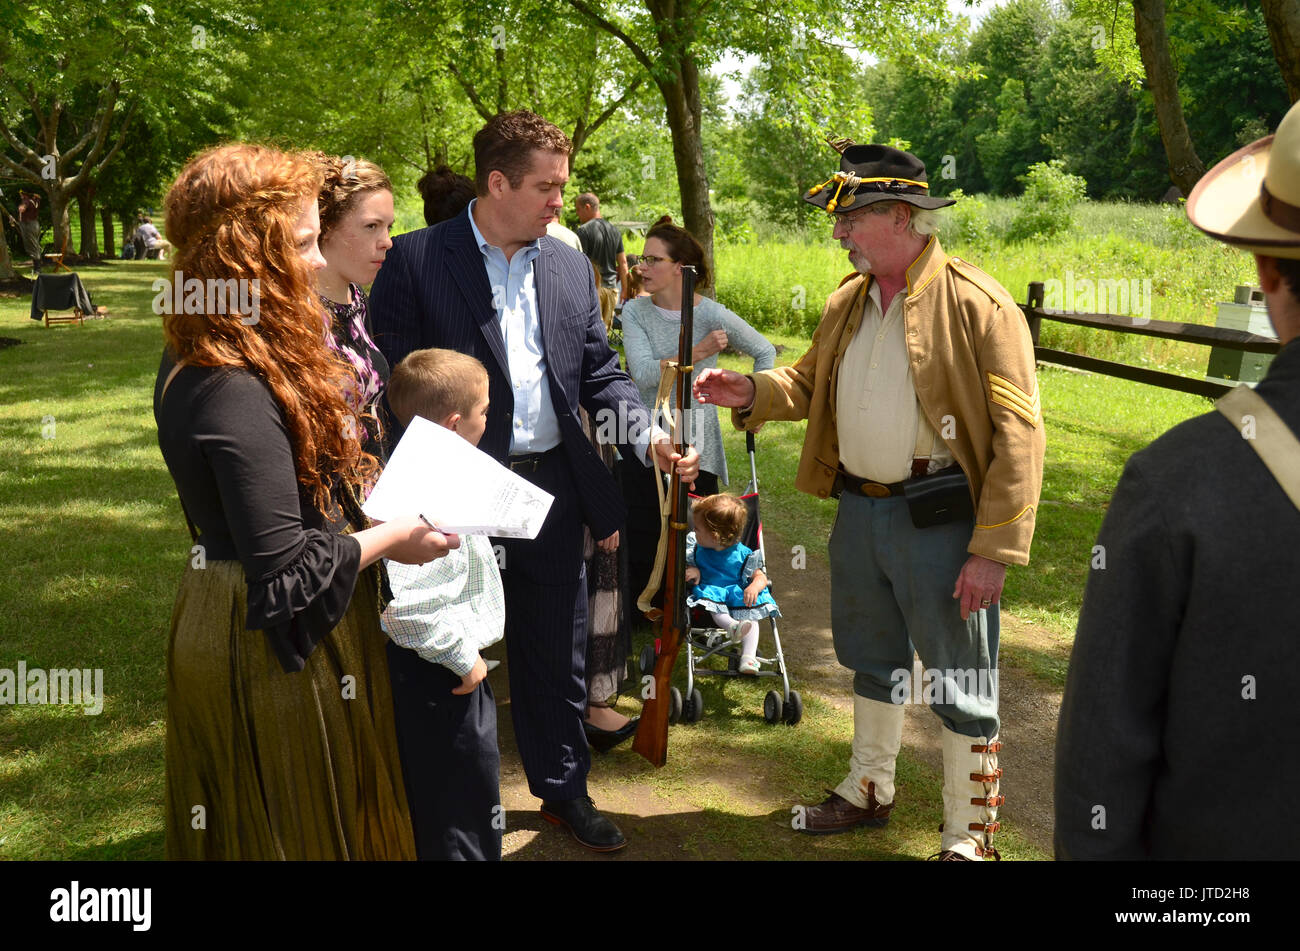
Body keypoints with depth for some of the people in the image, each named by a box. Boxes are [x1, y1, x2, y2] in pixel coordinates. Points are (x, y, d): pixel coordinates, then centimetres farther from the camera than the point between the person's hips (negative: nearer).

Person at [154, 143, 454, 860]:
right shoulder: (240, 395, -29)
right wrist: (389, 540, -15)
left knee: (241, 820, 25)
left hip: (218, 631, 9)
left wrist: (355, 498, 8)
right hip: (272, 651, -9)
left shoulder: (190, 362, 2)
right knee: (303, 823, 11)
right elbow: (286, 573, -28)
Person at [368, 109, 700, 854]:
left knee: (557, 653, 16)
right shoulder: (416, 261, -8)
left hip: (552, 489, 4)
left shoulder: (571, 267, 8)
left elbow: (601, 373, 10)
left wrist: (651, 439, -7)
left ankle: (564, 790, 37)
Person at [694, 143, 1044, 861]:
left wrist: (994, 551, -20)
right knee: (871, 659, 23)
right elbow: (811, 382, 20)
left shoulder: (976, 302, -15)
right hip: (858, 509, 7)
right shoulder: (848, 301, 9)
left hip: (939, 518, -7)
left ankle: (970, 835, 24)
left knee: (961, 684, 6)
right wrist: (753, 393, -2)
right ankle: (870, 790, 43)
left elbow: (1018, 433, -17)